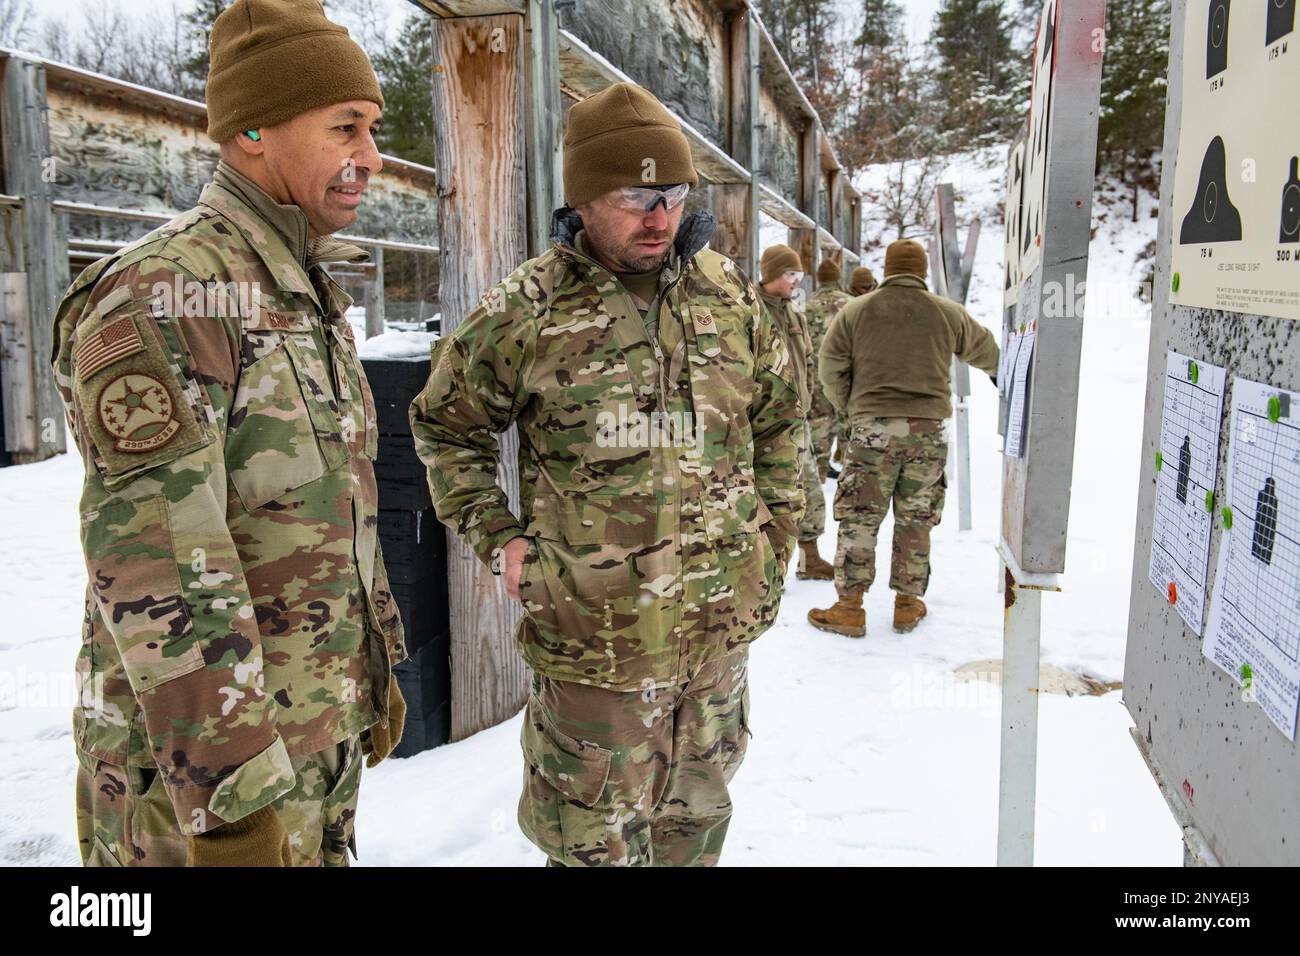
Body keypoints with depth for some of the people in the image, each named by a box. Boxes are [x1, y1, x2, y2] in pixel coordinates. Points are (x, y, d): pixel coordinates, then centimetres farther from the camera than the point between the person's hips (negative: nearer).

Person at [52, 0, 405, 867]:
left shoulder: (313, 296, 9)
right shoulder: (160, 299, -19)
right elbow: (157, 572, -24)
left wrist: (378, 666, 18)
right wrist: (233, 805, -23)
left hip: (319, 733, 8)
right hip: (208, 765, -8)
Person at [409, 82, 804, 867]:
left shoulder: (730, 296, 2)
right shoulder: (525, 311, -9)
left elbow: (777, 423, 14)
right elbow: (446, 425, 4)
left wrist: (775, 532, 10)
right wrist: (496, 536, -4)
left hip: (723, 622, 4)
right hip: (596, 630, -4)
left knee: (699, 809, 23)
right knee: (599, 837, 11)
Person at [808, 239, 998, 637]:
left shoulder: (856, 310, 2)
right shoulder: (949, 313, 8)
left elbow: (830, 366, 1)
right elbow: (984, 349, 24)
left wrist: (849, 407, 17)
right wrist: (999, 370, 47)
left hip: (873, 426, -2)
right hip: (928, 429, 2)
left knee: (859, 517, 2)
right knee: (915, 520, 11)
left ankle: (849, 606, 3)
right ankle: (907, 603, 19)